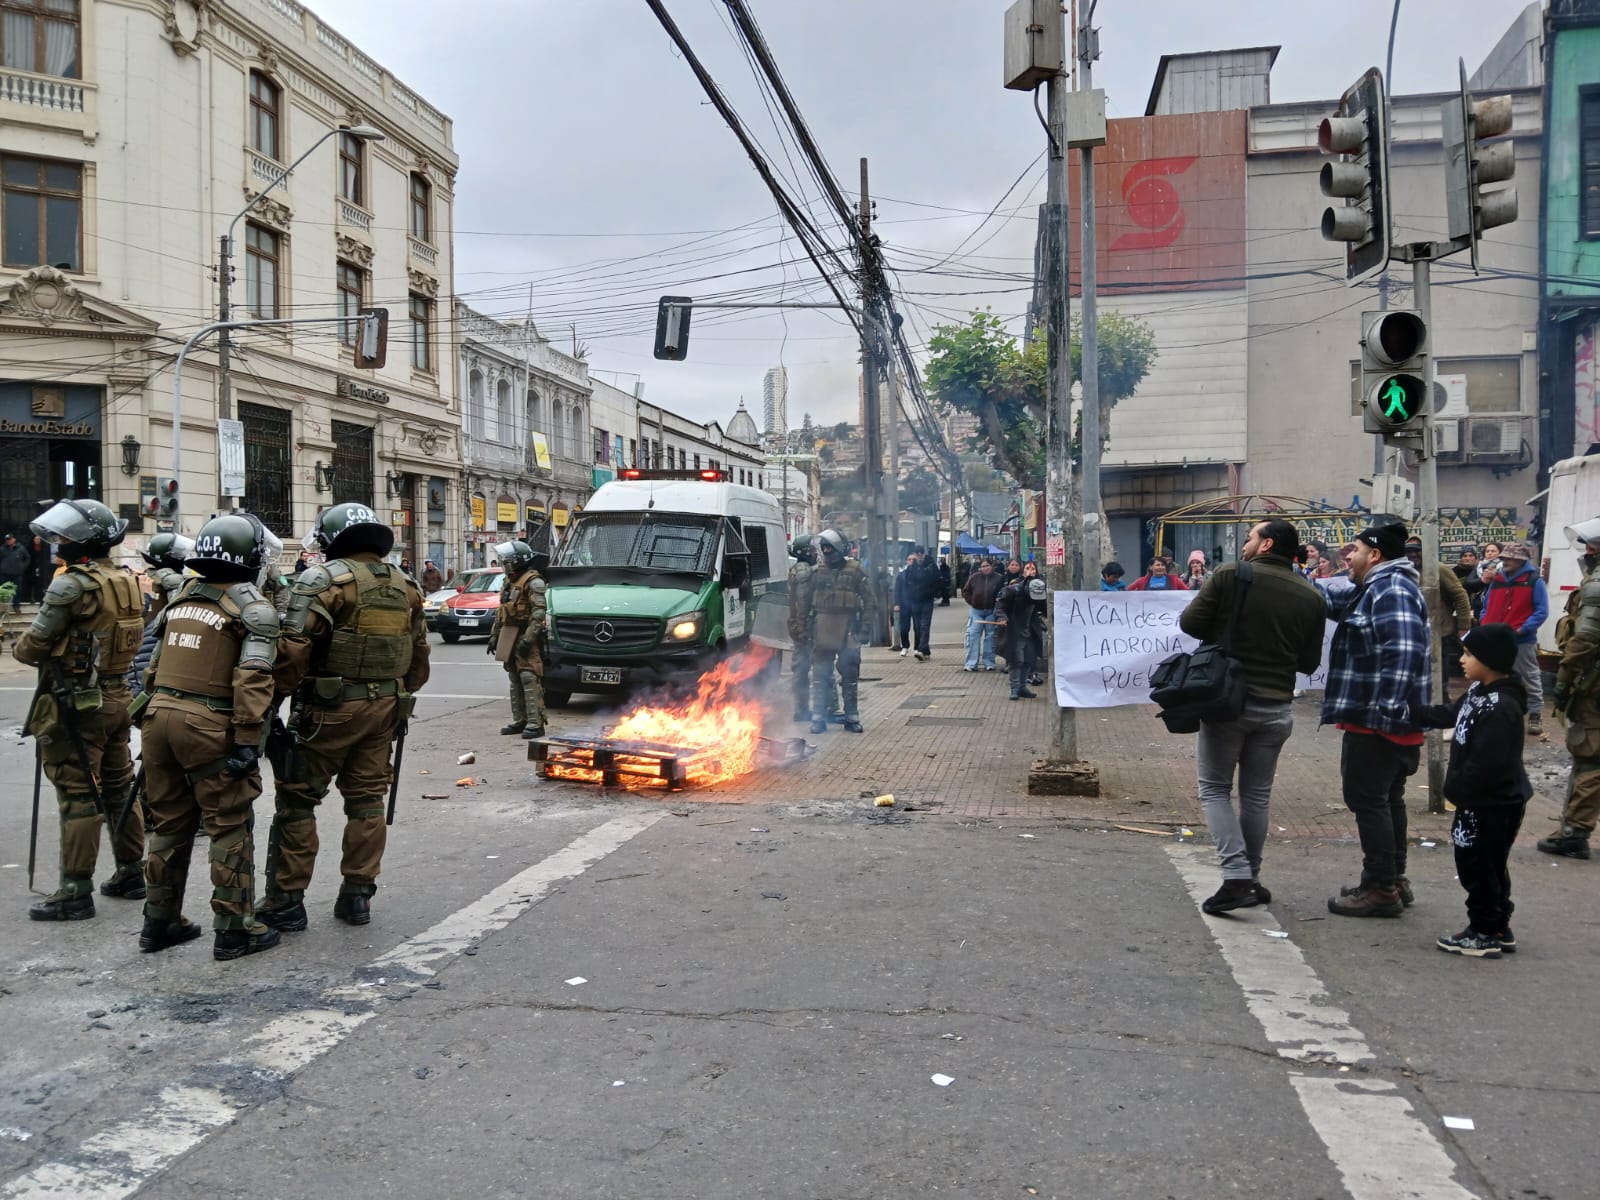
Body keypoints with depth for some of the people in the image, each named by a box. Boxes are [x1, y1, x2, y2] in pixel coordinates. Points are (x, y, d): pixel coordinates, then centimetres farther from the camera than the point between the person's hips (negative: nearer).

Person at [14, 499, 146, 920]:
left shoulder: (72, 585, -17)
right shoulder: (127, 582, 6)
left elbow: (31, 647, -13)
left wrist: (21, 647, 10)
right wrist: (63, 651, 11)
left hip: (77, 703, -8)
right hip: (116, 696, 8)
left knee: (77, 796, -2)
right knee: (118, 788, 16)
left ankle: (75, 891, 4)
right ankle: (131, 874, 25)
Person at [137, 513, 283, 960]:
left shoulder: (181, 595, 15)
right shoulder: (253, 607, -7)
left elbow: (153, 665, 18)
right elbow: (252, 680, -16)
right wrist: (248, 740, -16)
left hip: (159, 715, 7)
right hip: (208, 725, -7)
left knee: (169, 824, 18)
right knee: (230, 828, 3)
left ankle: (159, 923, 28)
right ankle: (233, 930, 7)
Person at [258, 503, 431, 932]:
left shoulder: (324, 580, -11)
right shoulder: (405, 587, 11)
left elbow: (294, 650, -19)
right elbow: (419, 657, 17)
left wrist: (274, 696, -9)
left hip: (330, 708, -6)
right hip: (385, 708, 6)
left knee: (297, 800, 4)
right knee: (366, 799, 13)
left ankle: (285, 901, 8)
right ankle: (357, 896, 18)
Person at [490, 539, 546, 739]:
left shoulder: (533, 582, -10)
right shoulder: (509, 581, 19)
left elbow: (538, 613, -17)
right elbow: (500, 612, 24)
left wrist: (528, 639, -23)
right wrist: (494, 635, 19)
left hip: (525, 638, -9)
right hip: (510, 637, 9)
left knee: (530, 681, -11)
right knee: (515, 681, 12)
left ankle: (535, 724, -11)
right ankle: (519, 721, 19)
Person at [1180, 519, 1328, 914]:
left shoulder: (1230, 575, -9)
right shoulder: (1312, 597, 2)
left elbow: (1189, 623, -9)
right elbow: (1308, 662, 7)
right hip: (1277, 708, 4)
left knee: (1215, 789, 6)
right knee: (1256, 794, 16)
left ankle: (1236, 877, -8)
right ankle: (1250, 880, 22)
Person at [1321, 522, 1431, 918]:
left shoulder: (1392, 589, -17)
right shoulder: (1375, 589, 16)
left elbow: (1402, 652, -27)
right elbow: (1331, 602, 24)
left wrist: (1385, 709, -31)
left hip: (1378, 719, -11)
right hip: (1382, 717, 11)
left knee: (1367, 799, -5)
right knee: (1385, 798, 17)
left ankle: (1381, 888, 0)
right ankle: (1393, 880, 27)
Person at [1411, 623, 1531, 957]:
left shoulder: (1500, 707, -26)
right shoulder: (1479, 692, 6)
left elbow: (1485, 763, -28)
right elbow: (1448, 715, 21)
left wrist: (1457, 788, -17)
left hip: (1493, 804, -10)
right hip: (1482, 799, 10)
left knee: (1477, 867, 2)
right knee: (1487, 866, 19)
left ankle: (1484, 935, 13)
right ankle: (1498, 928, 30)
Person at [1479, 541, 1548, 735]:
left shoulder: (1534, 581, -5)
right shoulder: (1496, 580, 10)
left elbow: (1542, 611, -10)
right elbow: (1487, 607, 16)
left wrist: (1523, 629, -18)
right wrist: (1485, 626, -1)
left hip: (1523, 641, -5)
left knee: (1530, 678, 3)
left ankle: (1536, 714, 11)